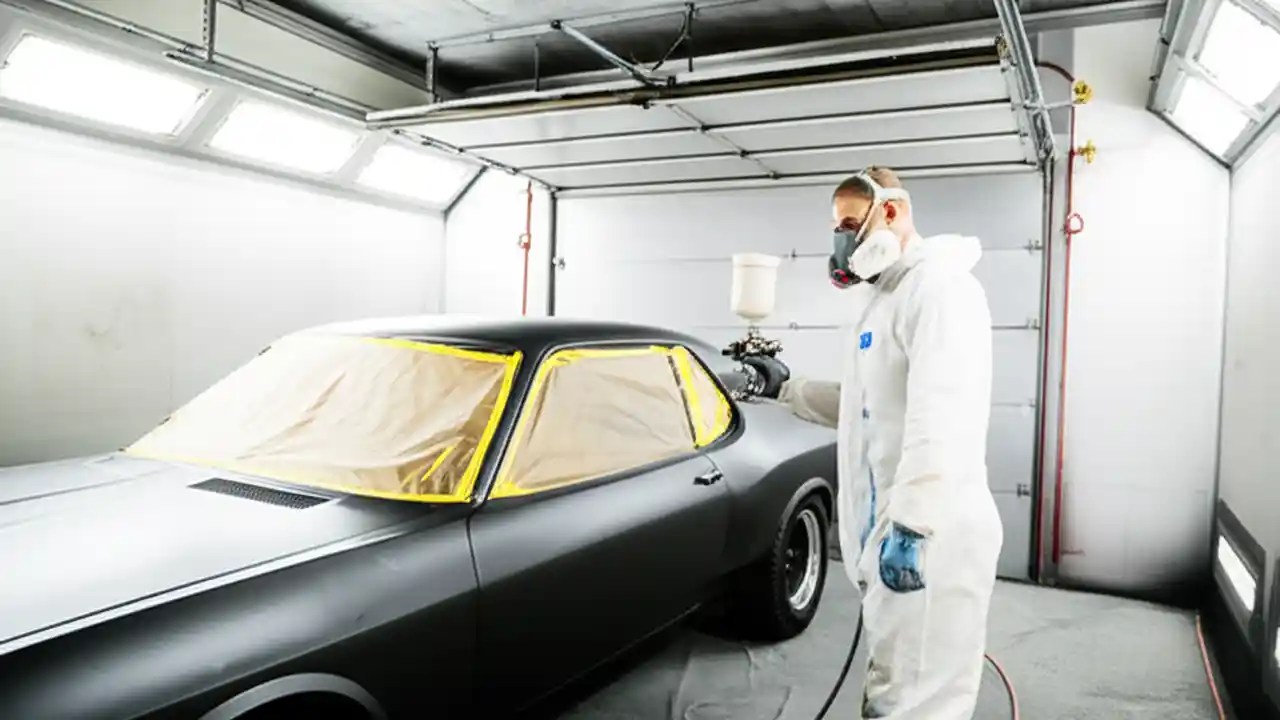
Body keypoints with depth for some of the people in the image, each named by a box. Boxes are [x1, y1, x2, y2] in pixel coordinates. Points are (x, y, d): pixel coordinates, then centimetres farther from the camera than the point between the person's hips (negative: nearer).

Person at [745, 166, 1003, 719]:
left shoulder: (938, 284, -12)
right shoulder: (879, 297, 20)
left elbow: (941, 415, -26)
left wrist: (910, 525, -32)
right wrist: (787, 389, 25)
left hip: (928, 538, -10)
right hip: (886, 527, 10)